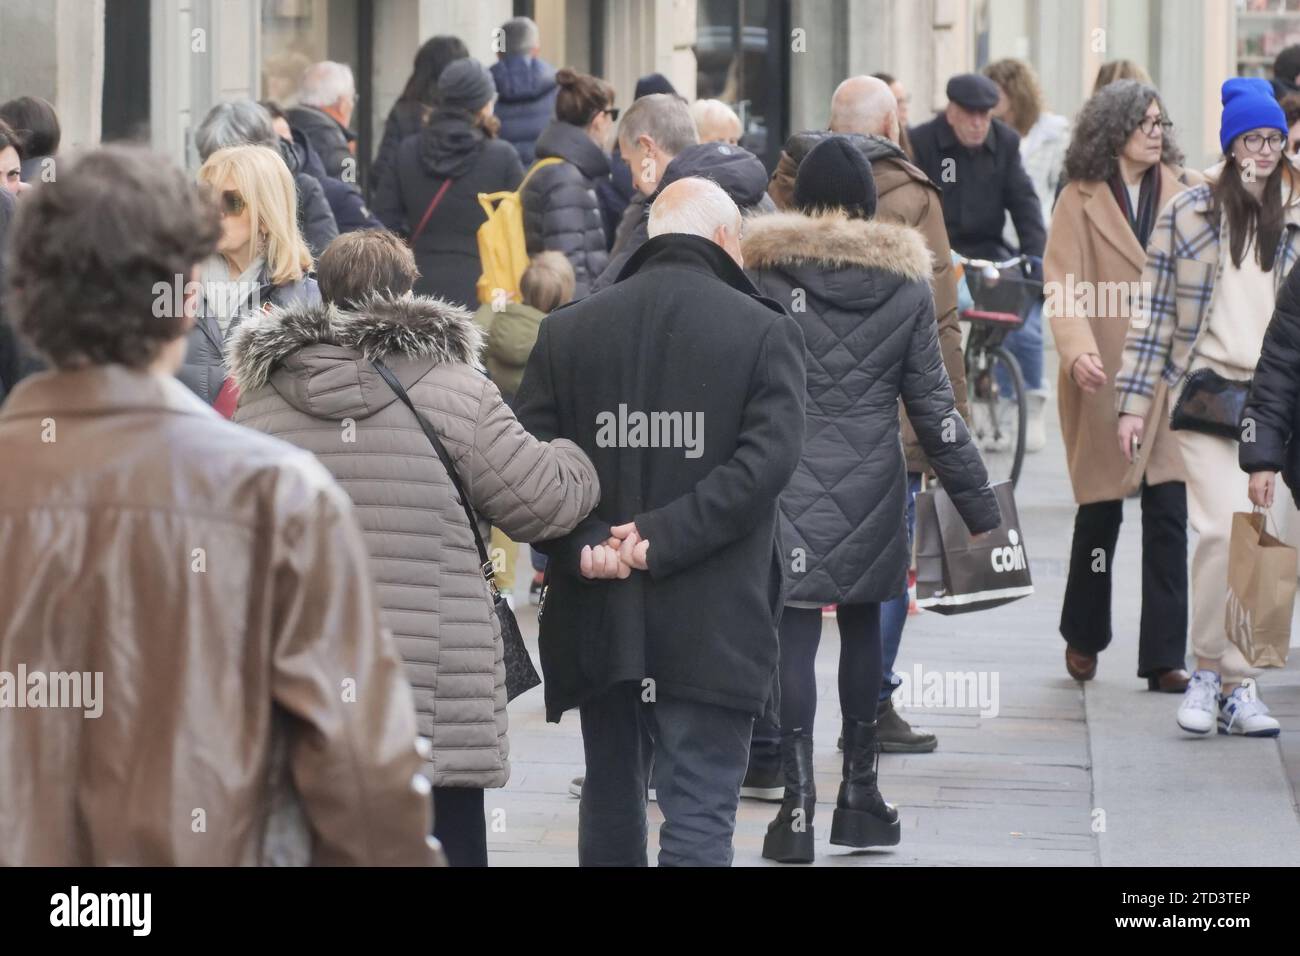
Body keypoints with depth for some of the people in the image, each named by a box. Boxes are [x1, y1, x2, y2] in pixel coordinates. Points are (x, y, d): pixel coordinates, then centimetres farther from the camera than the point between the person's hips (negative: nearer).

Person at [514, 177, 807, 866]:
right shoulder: (765, 332, -4)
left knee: (611, 800, 19)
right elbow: (766, 458, -16)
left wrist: (582, 543, -11)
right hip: (712, 625, -4)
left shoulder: (567, 331, 6)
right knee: (700, 815, -4)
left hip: (599, 616, 4)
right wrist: (665, 538, -17)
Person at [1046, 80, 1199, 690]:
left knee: (1168, 514, -5)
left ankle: (1164, 658, -1)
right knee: (1099, 513, 8)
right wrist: (1076, 349, -24)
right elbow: (1063, 286, -9)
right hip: (1104, 380, -1)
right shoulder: (1081, 201, -1)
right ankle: (1084, 637, 30)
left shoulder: (1185, 193, 6)